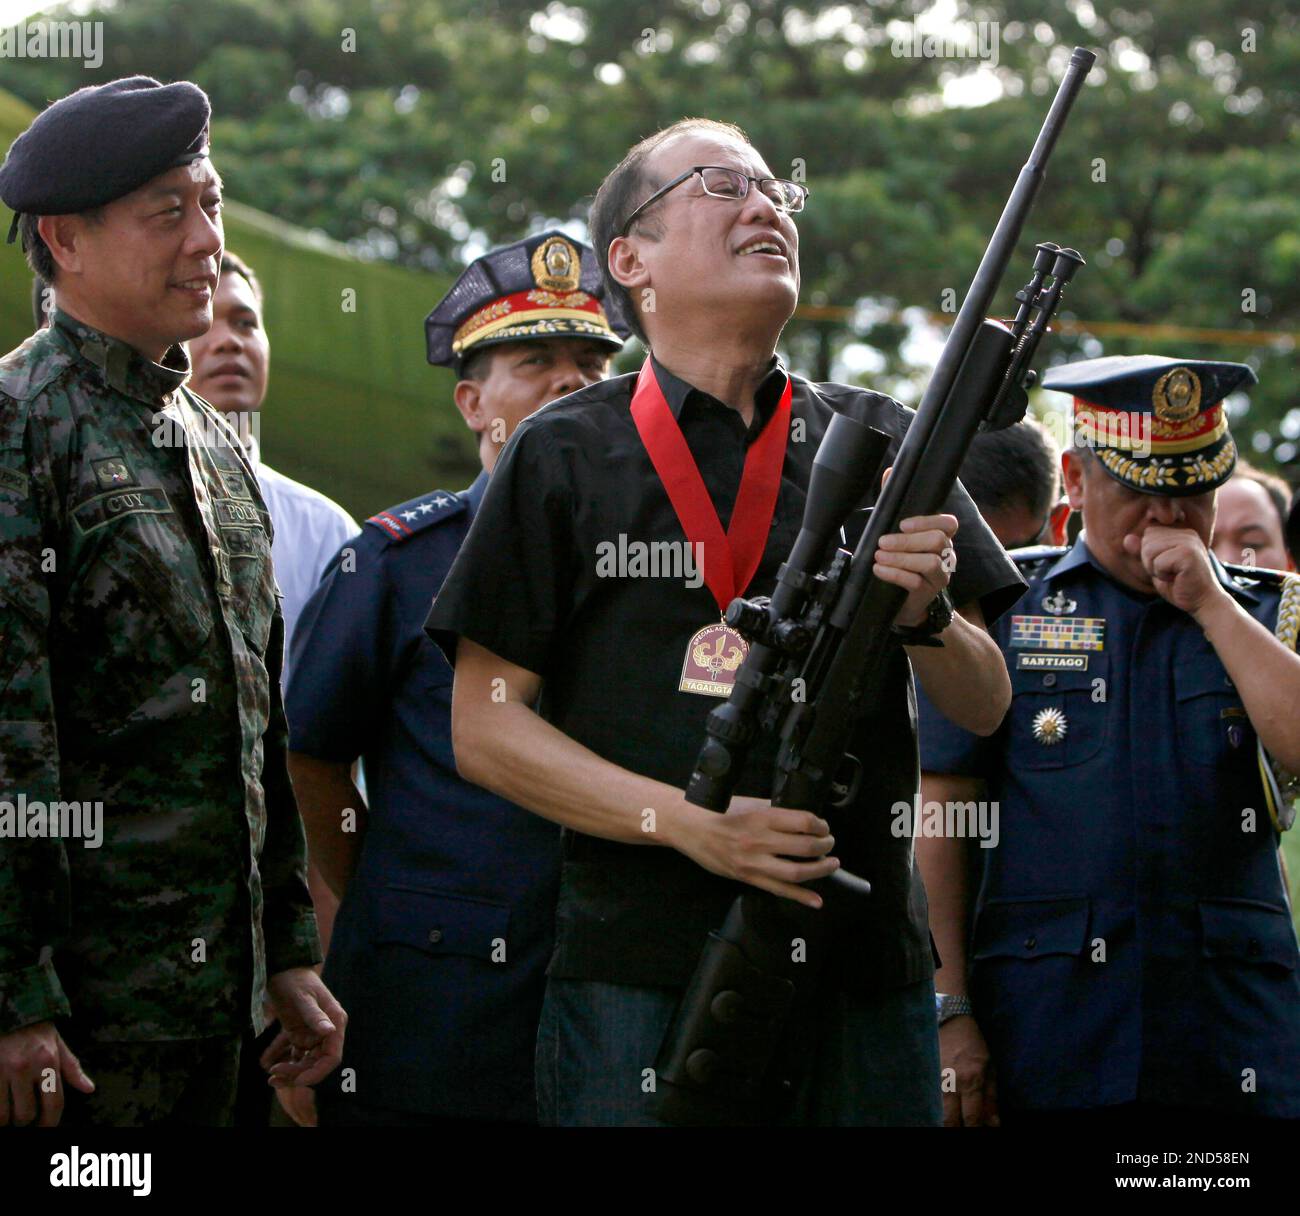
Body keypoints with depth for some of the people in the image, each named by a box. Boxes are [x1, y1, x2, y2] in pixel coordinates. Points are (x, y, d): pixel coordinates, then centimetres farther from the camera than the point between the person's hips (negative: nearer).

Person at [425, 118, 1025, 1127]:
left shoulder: (880, 441, 11)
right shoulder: (567, 455, 3)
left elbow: (986, 706, 11)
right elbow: (484, 727, -1)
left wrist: (926, 616, -11)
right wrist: (683, 819, -13)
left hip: (864, 968, 3)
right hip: (636, 976, -2)